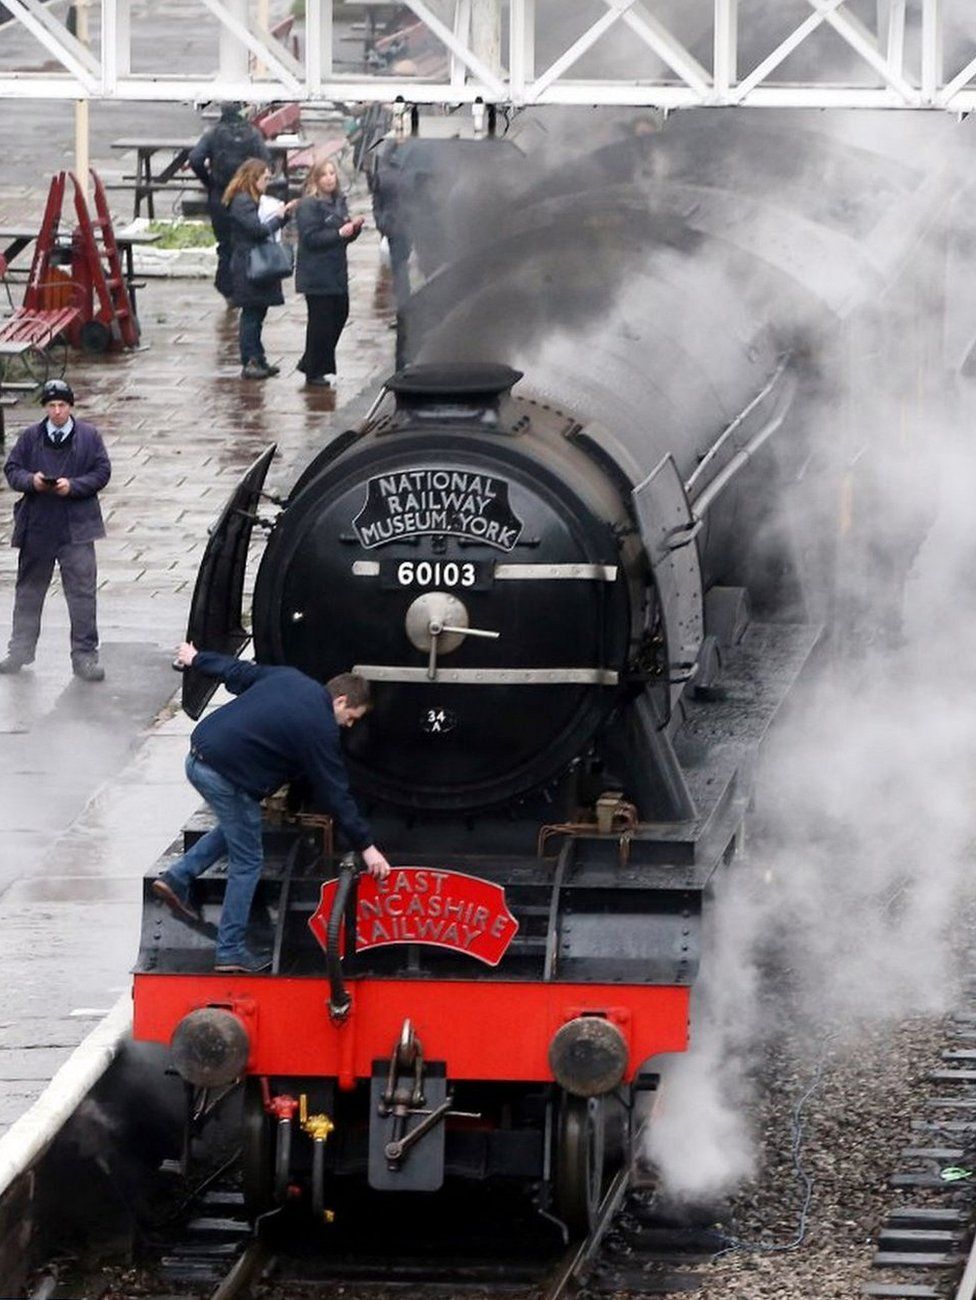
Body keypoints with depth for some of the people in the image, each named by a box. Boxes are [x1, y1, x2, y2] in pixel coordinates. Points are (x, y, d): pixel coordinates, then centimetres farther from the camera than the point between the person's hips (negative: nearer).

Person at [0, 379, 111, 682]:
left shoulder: (89, 436, 1)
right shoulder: (31, 436, 4)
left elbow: (102, 472, -1)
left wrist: (73, 486, -16)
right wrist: (31, 481, -15)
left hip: (76, 528, -2)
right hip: (36, 526, 2)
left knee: (82, 591, -5)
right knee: (29, 589, 13)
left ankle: (85, 655, 0)